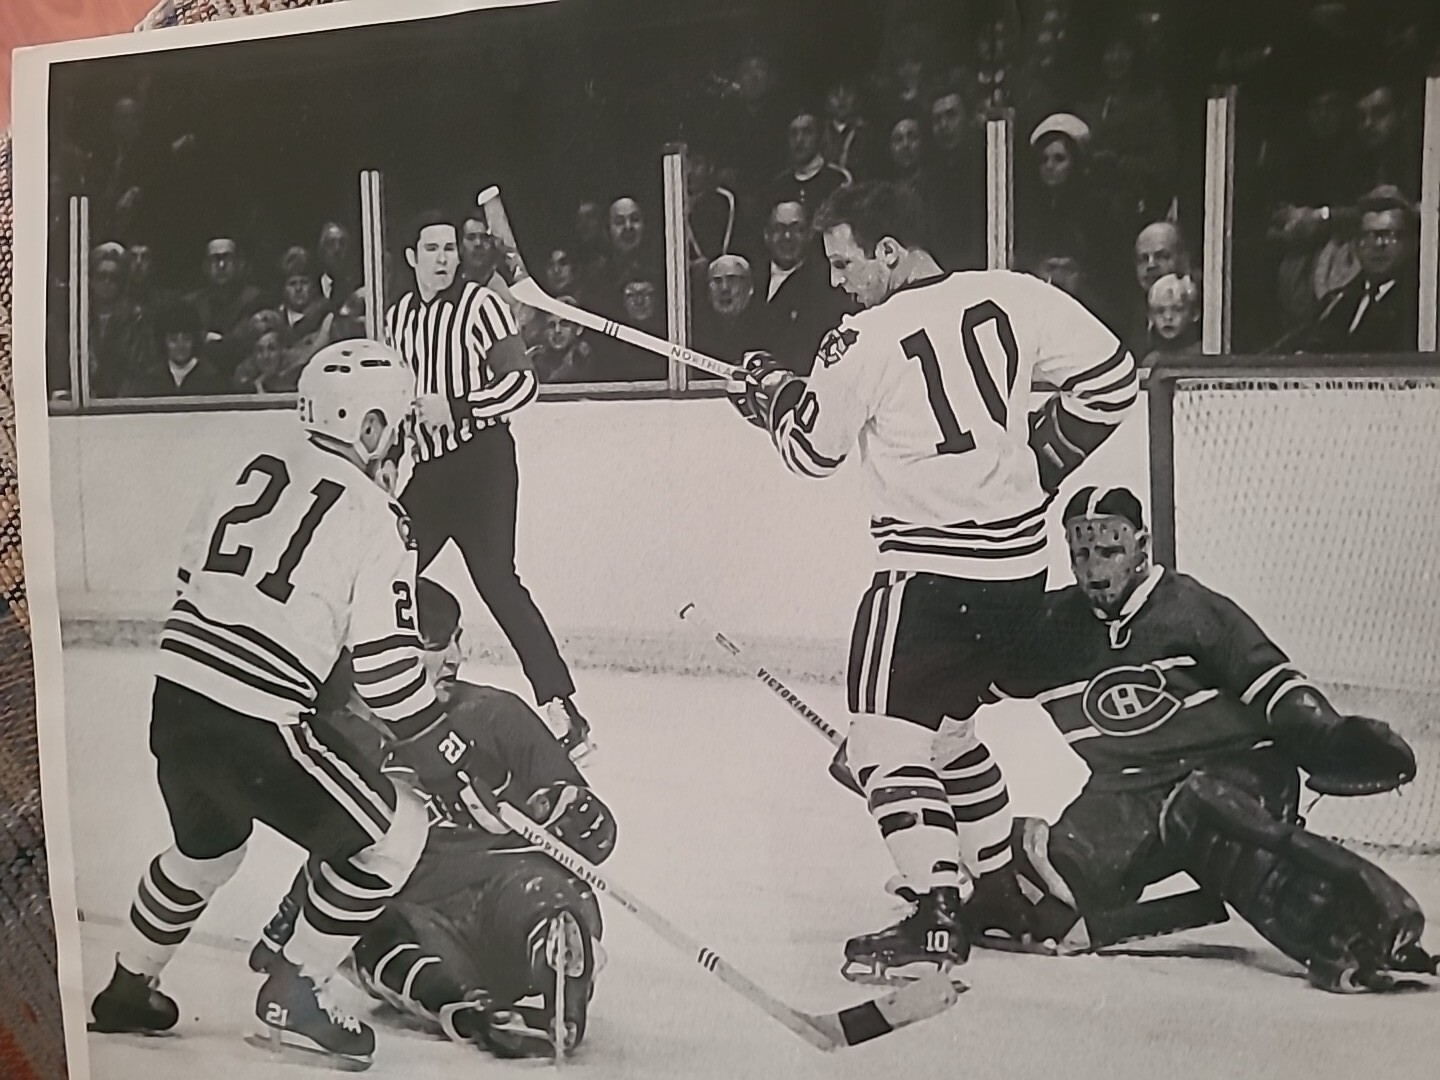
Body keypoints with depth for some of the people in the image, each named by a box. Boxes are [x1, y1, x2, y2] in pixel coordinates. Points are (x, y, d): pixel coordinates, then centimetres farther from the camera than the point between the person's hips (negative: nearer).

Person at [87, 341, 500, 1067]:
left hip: (174, 699, 8)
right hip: (251, 727, -8)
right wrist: (443, 759, 1)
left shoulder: (253, 473, 12)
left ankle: (128, 990, 50)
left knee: (206, 846, 34)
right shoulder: (374, 515, -8)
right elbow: (385, 661, -11)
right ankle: (295, 995, 16)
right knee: (389, 838, 8)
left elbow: (192, 583, 19)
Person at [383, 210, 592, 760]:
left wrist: (454, 408, -18)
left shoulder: (480, 303, -5)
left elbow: (522, 382, -13)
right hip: (425, 469, 7)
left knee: (496, 580, -14)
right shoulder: (397, 317, 14)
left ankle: (562, 710, -12)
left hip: (481, 461, -7)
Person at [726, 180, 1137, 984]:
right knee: (947, 721, 23)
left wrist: (775, 390, 19)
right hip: (1021, 564, 8)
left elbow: (812, 448, 0)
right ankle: (1000, 885, 33)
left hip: (930, 570, -8)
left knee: (887, 736, -1)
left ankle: (939, 917, -6)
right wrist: (1039, 461, 15)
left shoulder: (866, 342, -12)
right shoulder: (1011, 296, 2)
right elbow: (1112, 377, 7)